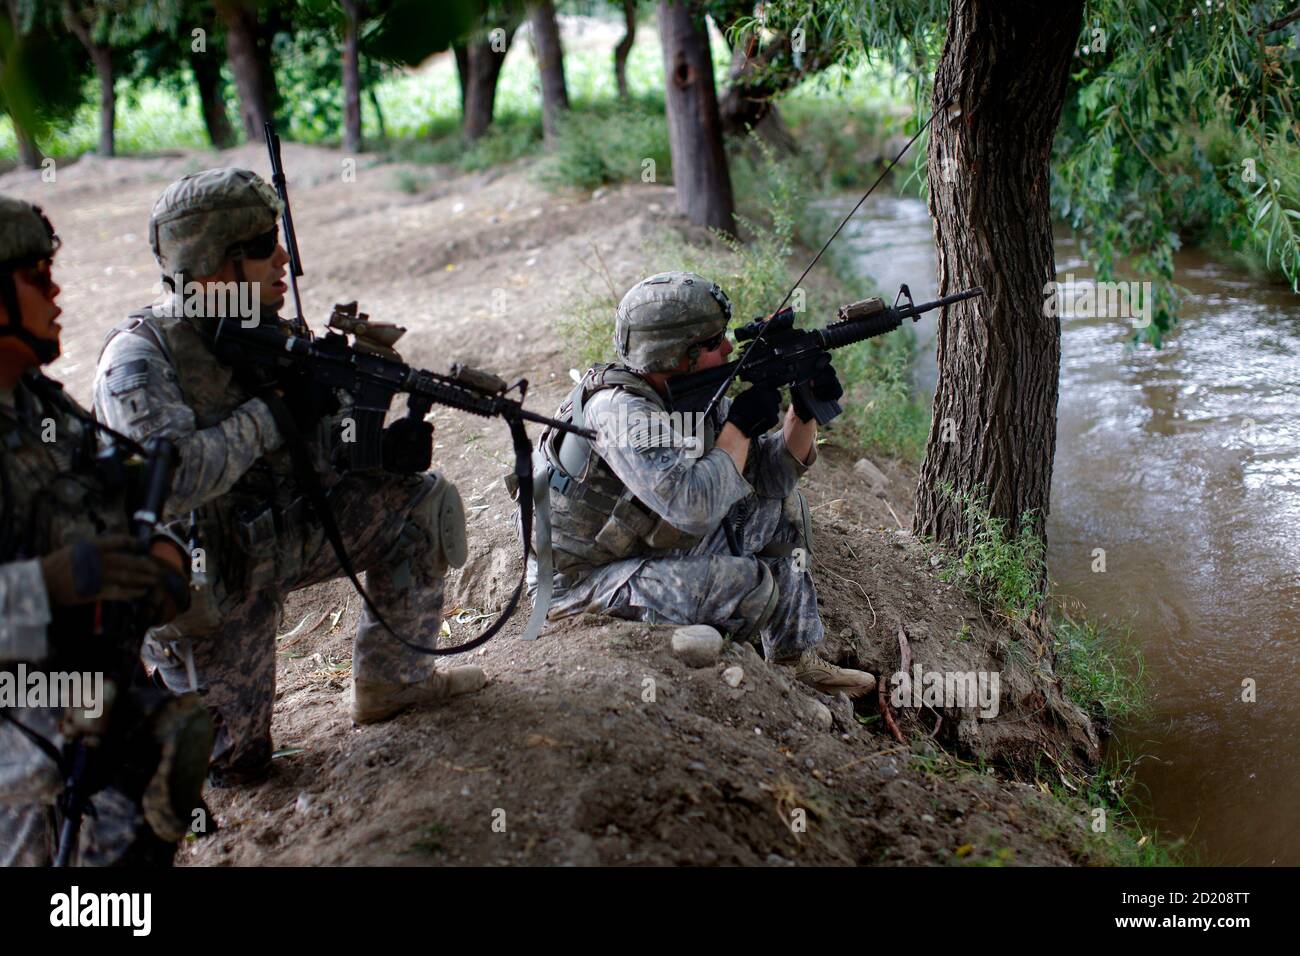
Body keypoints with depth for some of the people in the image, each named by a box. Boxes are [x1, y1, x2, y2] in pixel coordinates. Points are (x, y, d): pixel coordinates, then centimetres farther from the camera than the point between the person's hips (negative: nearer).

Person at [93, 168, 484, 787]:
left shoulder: (274, 334, -2)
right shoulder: (140, 354, -23)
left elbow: (325, 440, 2)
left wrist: (383, 446, -21)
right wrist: (271, 415, -29)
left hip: (274, 533, 7)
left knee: (420, 504, -2)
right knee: (230, 758, -7)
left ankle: (391, 679, 13)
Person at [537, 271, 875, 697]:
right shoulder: (618, 409, -27)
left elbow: (772, 474, 6)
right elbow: (694, 506, -37)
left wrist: (806, 410, -11)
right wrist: (741, 425, -24)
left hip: (659, 551, 9)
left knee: (782, 507, 6)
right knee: (752, 584, -24)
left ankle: (798, 661, 13)